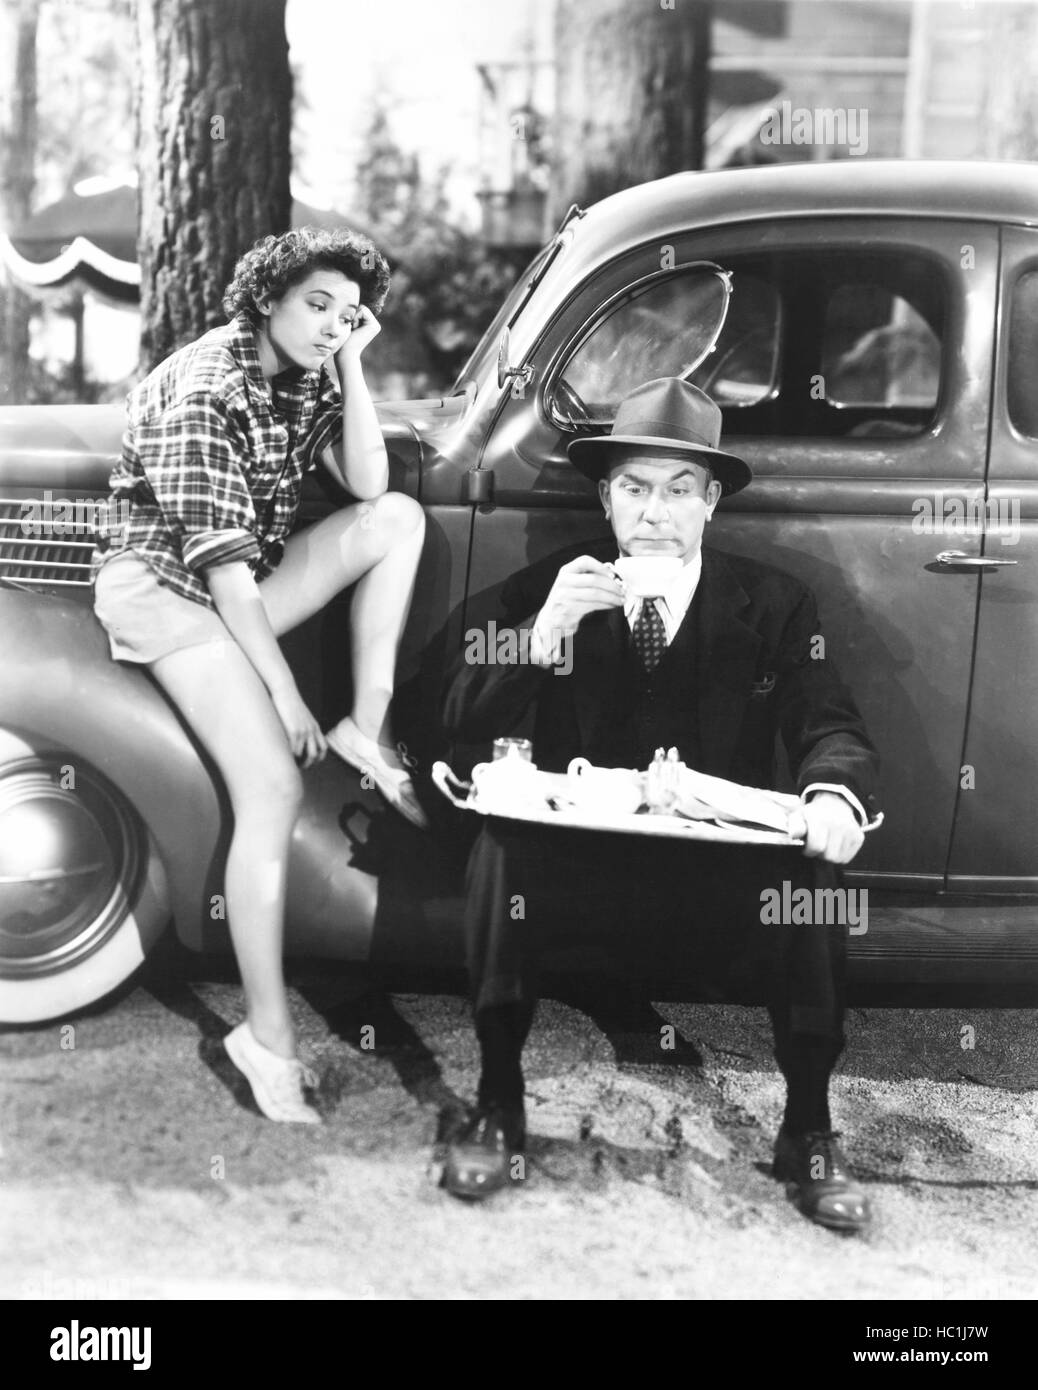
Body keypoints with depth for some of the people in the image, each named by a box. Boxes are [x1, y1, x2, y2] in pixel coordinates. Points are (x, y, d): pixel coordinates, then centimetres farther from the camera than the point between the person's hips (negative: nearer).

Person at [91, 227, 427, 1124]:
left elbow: (367, 485, -7)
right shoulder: (205, 392, -21)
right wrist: (284, 691, -25)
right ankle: (268, 1037, -16)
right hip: (165, 587, -7)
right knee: (276, 789, -22)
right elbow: (218, 560, -25)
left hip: (246, 588, 7)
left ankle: (368, 728, -12)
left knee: (400, 518, -11)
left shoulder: (308, 377, 2)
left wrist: (351, 366, -14)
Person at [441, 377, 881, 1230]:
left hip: (727, 879, 0)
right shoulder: (544, 592, 5)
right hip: (577, 868, 0)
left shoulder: (775, 606, 5)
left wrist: (835, 796, -29)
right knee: (502, 851, -30)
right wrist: (543, 632, -21)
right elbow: (464, 726, -3)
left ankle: (810, 1134, -9)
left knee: (812, 870, -29)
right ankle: (498, 1109, -11)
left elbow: (833, 731, -4)